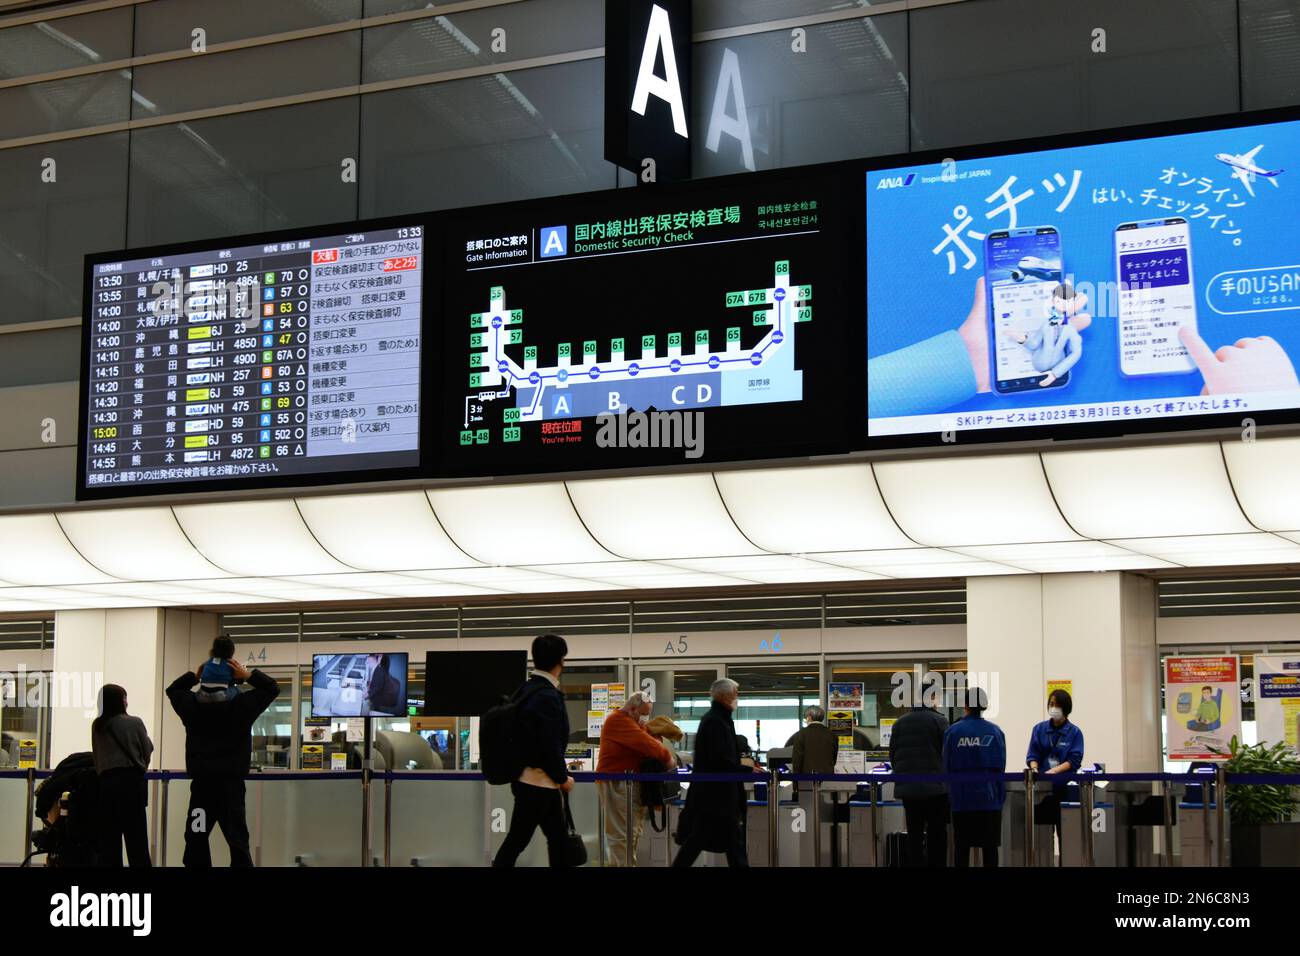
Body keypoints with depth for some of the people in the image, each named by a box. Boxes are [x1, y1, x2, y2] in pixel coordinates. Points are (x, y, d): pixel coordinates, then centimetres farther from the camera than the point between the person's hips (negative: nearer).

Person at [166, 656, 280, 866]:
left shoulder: (192, 704, 1)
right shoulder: (242, 704, -5)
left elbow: (173, 689, 22)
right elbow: (272, 688, 7)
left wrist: (194, 675, 13)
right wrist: (248, 675, 1)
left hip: (201, 784, 2)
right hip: (231, 784, -2)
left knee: (196, 840, 10)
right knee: (237, 842, -3)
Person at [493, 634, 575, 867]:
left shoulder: (528, 689, 9)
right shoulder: (547, 696, -20)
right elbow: (550, 746, -22)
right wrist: (563, 778, -7)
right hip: (538, 782, -10)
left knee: (558, 835, 15)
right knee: (517, 839, -3)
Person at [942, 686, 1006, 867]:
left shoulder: (952, 732, -4)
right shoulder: (995, 731, -3)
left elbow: (947, 767, 1)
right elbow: (1001, 766, 2)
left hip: (962, 798, 0)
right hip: (989, 797, 0)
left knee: (962, 846, 6)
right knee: (990, 846, 5)